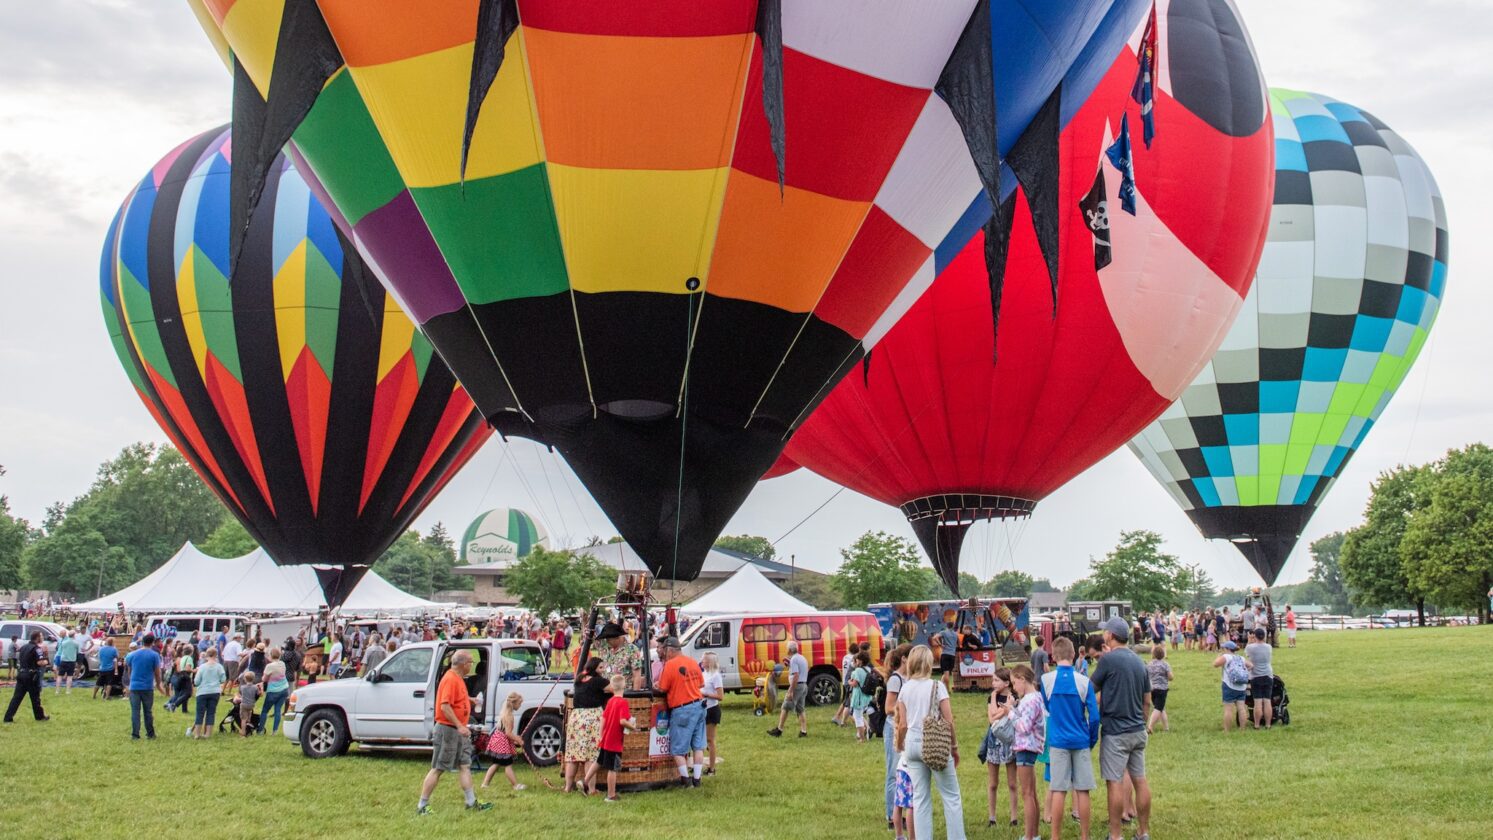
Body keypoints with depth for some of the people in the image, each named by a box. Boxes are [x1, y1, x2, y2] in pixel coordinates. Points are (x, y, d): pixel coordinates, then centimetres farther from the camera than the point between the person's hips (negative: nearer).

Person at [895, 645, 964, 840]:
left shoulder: (905, 689, 4)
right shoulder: (937, 686, -7)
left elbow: (903, 724, 5)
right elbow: (949, 721, -7)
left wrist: (899, 745, 20)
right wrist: (954, 746, 4)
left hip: (913, 744, 4)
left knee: (920, 798, 9)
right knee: (951, 797, 4)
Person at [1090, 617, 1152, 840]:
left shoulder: (1109, 659, -12)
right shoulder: (1139, 661, 10)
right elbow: (1147, 701, 13)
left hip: (1116, 732, -7)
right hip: (1138, 731, 7)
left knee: (1115, 782, -2)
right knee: (1140, 780, 10)